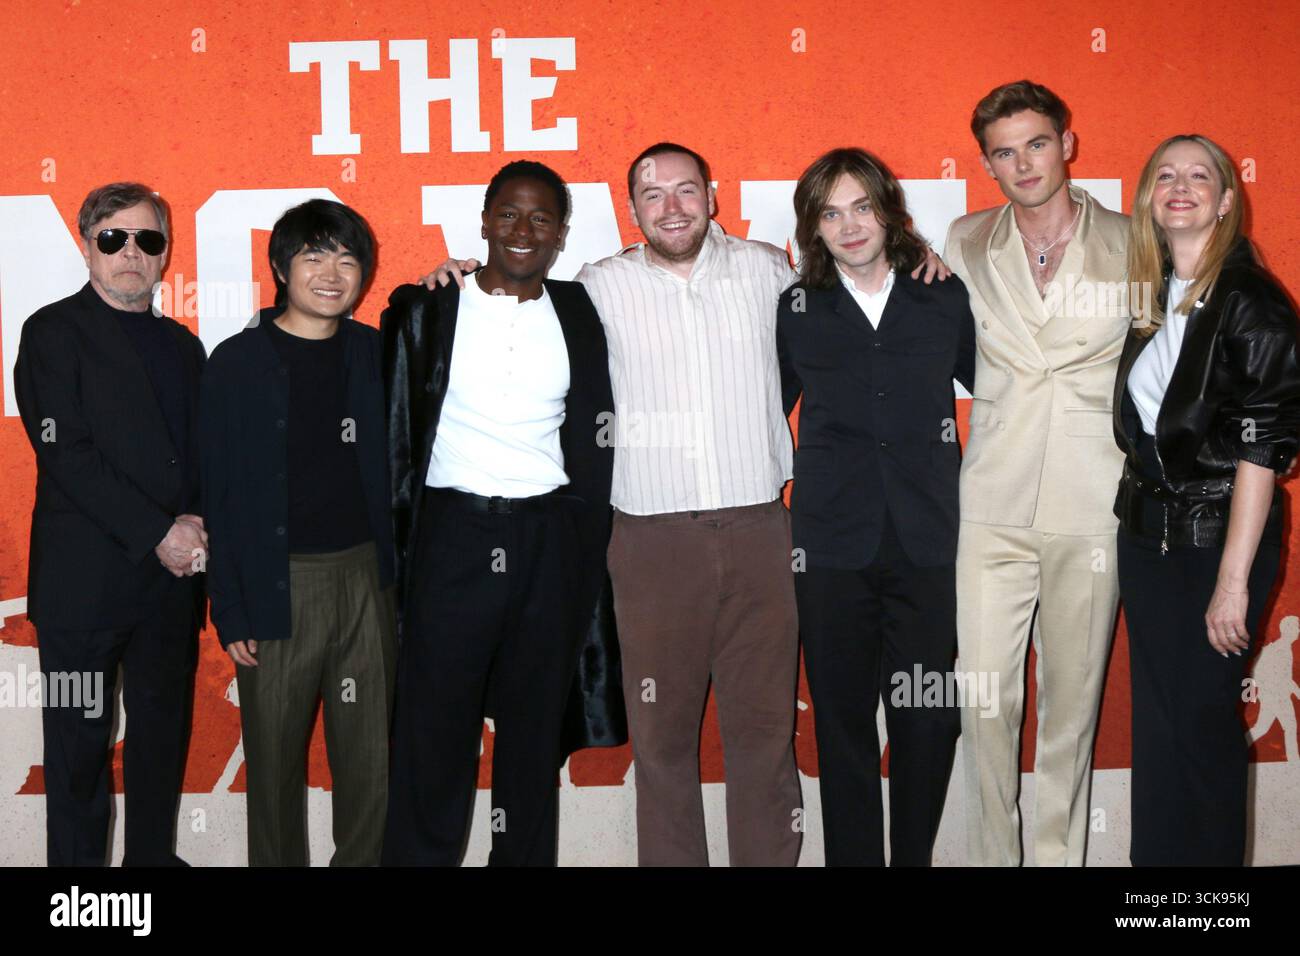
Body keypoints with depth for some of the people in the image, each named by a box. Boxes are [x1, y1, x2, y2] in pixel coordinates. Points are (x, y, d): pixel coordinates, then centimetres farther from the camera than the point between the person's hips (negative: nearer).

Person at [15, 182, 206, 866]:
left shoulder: (182, 344, 15)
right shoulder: (55, 332, -3)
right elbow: (66, 455, -13)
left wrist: (197, 526, -6)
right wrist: (158, 533, -16)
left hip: (172, 574, 5)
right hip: (86, 576, -5)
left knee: (164, 730, 13)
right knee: (80, 741, 4)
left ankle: (153, 853, 26)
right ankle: (78, 861, 17)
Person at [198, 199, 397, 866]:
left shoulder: (374, 353, 7)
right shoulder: (238, 361, -3)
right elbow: (219, 492, -3)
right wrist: (229, 610, -7)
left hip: (365, 576, 3)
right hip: (278, 582, -3)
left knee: (371, 752, 9)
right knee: (275, 753, 8)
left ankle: (363, 859, 25)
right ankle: (277, 860, 26)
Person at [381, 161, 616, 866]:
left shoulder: (579, 315, 9)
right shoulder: (424, 310, 4)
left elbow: (595, 441, 13)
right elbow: (395, 436, 4)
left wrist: (589, 552, 6)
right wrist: (394, 547, -1)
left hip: (549, 540, 2)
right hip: (453, 535, -2)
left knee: (536, 724, 10)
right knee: (433, 724, 1)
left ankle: (525, 856, 23)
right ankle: (418, 854, 14)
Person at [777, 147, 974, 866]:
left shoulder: (946, 299, 7)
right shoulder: (796, 310, 6)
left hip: (929, 543, 1)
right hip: (832, 544, 0)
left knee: (928, 723, 5)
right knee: (843, 724, 5)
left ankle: (914, 856, 22)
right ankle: (851, 857, 18)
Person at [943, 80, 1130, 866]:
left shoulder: (1132, 246, 2)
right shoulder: (964, 245, 5)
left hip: (1092, 507, -1)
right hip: (992, 506, 1)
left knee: (1073, 695, 8)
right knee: (984, 696, 1)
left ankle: (1059, 853, 23)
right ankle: (993, 853, 17)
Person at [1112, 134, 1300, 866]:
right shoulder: (1148, 297, 8)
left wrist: (1234, 578, -19)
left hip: (1217, 537, -6)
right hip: (1147, 535, 6)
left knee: (1202, 723, 3)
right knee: (1155, 719, 13)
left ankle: (1209, 860, 20)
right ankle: (1154, 857, 25)